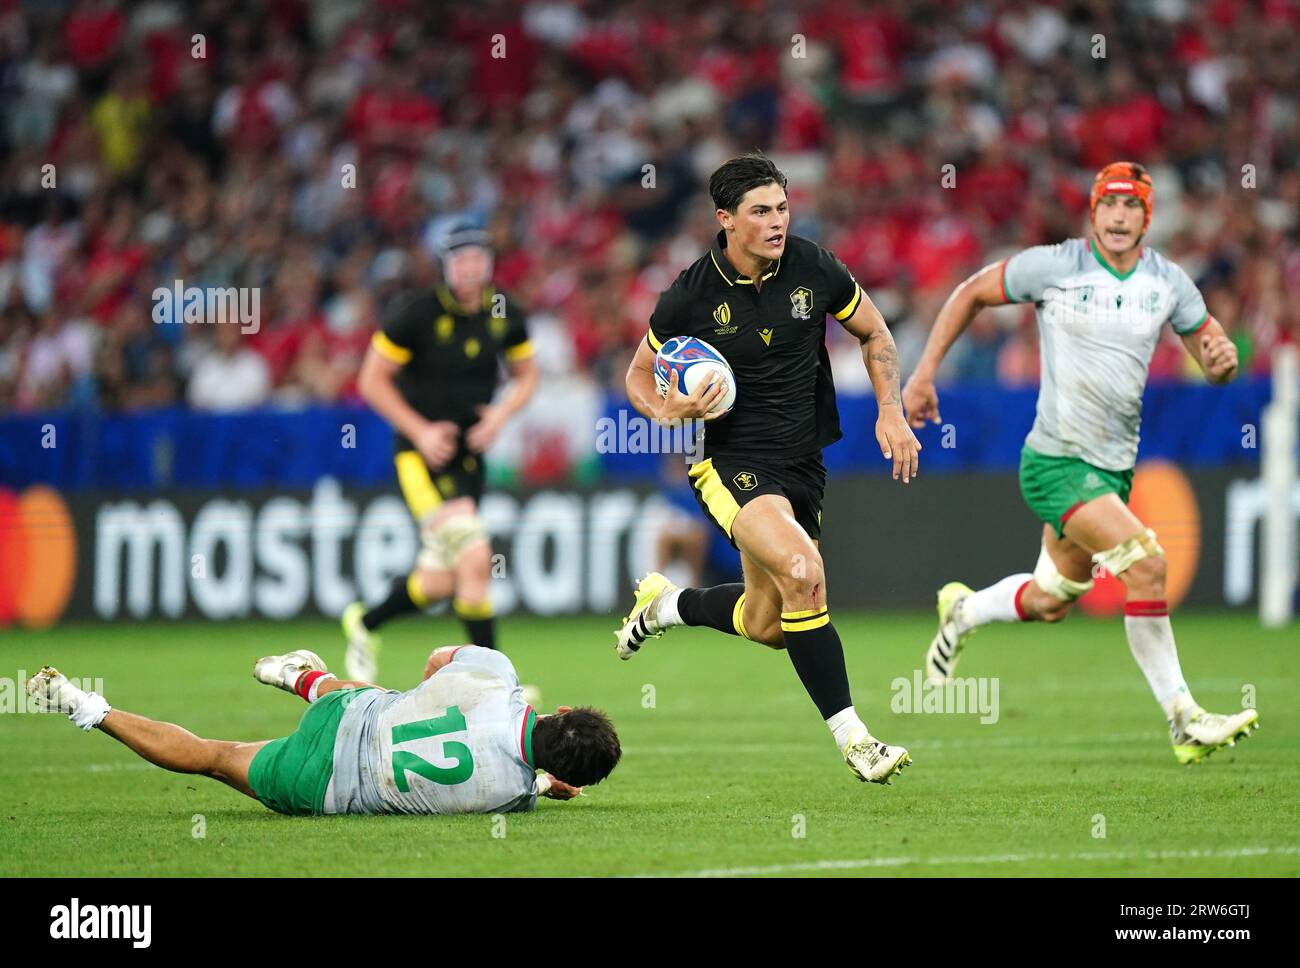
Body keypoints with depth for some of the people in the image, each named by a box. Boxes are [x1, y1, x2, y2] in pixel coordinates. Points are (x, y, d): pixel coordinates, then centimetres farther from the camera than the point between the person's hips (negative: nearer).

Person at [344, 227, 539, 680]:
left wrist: (502, 413, -4)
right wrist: (421, 430, -14)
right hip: (422, 452, -5)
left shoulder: (506, 315, 2)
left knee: (437, 583, 5)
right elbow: (373, 380, -7)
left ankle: (365, 622, 35)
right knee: (474, 558, -21)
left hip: (469, 453, 5)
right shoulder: (418, 312, -12)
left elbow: (525, 375, 17)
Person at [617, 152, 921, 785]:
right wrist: (669, 411, -17)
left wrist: (891, 412, 0)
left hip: (803, 464, 5)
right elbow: (640, 375, 4)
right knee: (802, 568, -30)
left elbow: (874, 335, 12)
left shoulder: (814, 269, -5)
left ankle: (665, 603, 43)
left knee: (765, 627, 12)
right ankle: (850, 736, -24)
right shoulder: (690, 296, -12)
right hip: (730, 462, -5)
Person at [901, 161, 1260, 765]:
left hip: (1115, 465, 6)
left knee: (1050, 603, 16)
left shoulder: (1168, 282, 3)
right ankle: (1184, 724, -16)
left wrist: (1222, 359, -14)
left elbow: (1210, 356, 11)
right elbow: (971, 294, 5)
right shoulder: (1054, 266, -9)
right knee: (1145, 561, -23)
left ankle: (962, 612, 49)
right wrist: (924, 374, 3)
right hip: (1055, 461, -6)